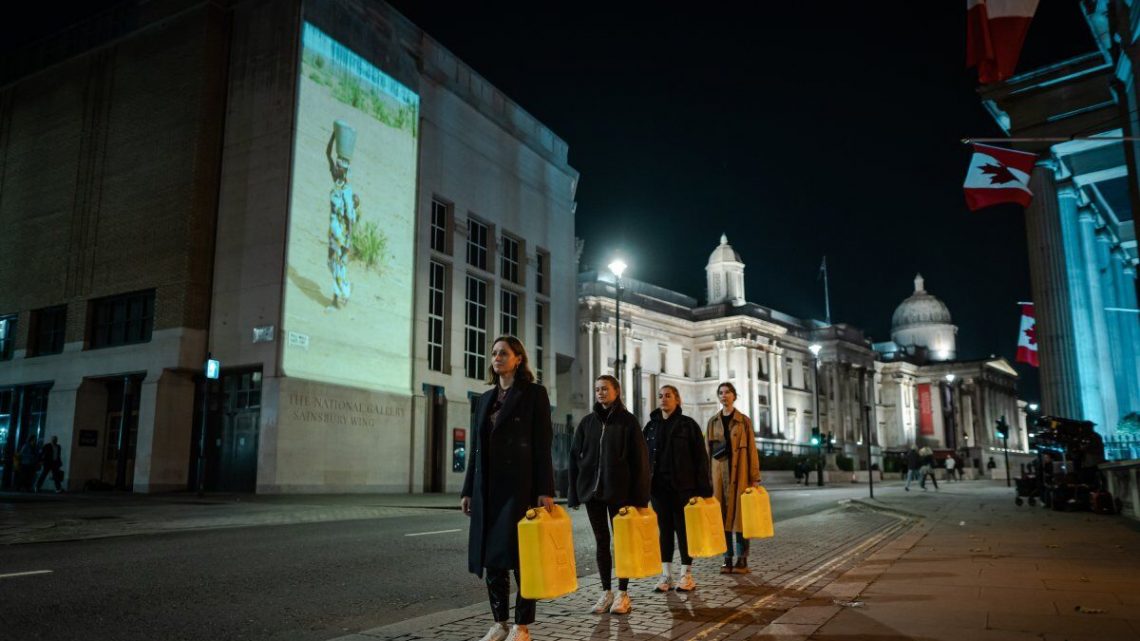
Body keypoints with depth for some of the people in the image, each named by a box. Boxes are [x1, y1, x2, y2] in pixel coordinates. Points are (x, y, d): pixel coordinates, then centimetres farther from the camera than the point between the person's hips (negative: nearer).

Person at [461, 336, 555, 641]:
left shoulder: (534, 393, -1)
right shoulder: (485, 399, 15)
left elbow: (543, 445, -7)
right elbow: (476, 448, 16)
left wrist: (545, 490, -14)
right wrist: (468, 490, 12)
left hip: (521, 484, -6)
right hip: (488, 487, 6)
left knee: (520, 555, -1)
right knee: (490, 555, 7)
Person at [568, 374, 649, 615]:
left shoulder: (627, 421, -2)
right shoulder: (587, 422, 7)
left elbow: (640, 460, -5)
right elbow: (575, 458, 7)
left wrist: (639, 496, -11)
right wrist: (574, 493, 1)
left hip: (619, 491, -3)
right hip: (592, 490, 3)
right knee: (601, 541, 10)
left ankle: (623, 593, 15)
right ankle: (606, 592, 19)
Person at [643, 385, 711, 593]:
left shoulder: (688, 424, -1)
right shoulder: (651, 426, 10)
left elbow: (701, 457, -4)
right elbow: (645, 457, 11)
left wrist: (703, 488, -10)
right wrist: (644, 486, 5)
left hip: (682, 486, -4)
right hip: (658, 486, 4)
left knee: (683, 529, 2)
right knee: (664, 529, 8)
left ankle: (687, 575, 12)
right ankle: (666, 575, 14)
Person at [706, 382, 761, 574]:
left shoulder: (744, 421, 3)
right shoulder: (713, 421, 11)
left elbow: (751, 449, 0)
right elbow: (708, 450, 11)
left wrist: (754, 477, -5)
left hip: (739, 471, -2)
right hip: (719, 470, 3)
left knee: (740, 512, -2)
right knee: (723, 513, 1)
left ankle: (742, 560, 5)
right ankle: (727, 559, 7)